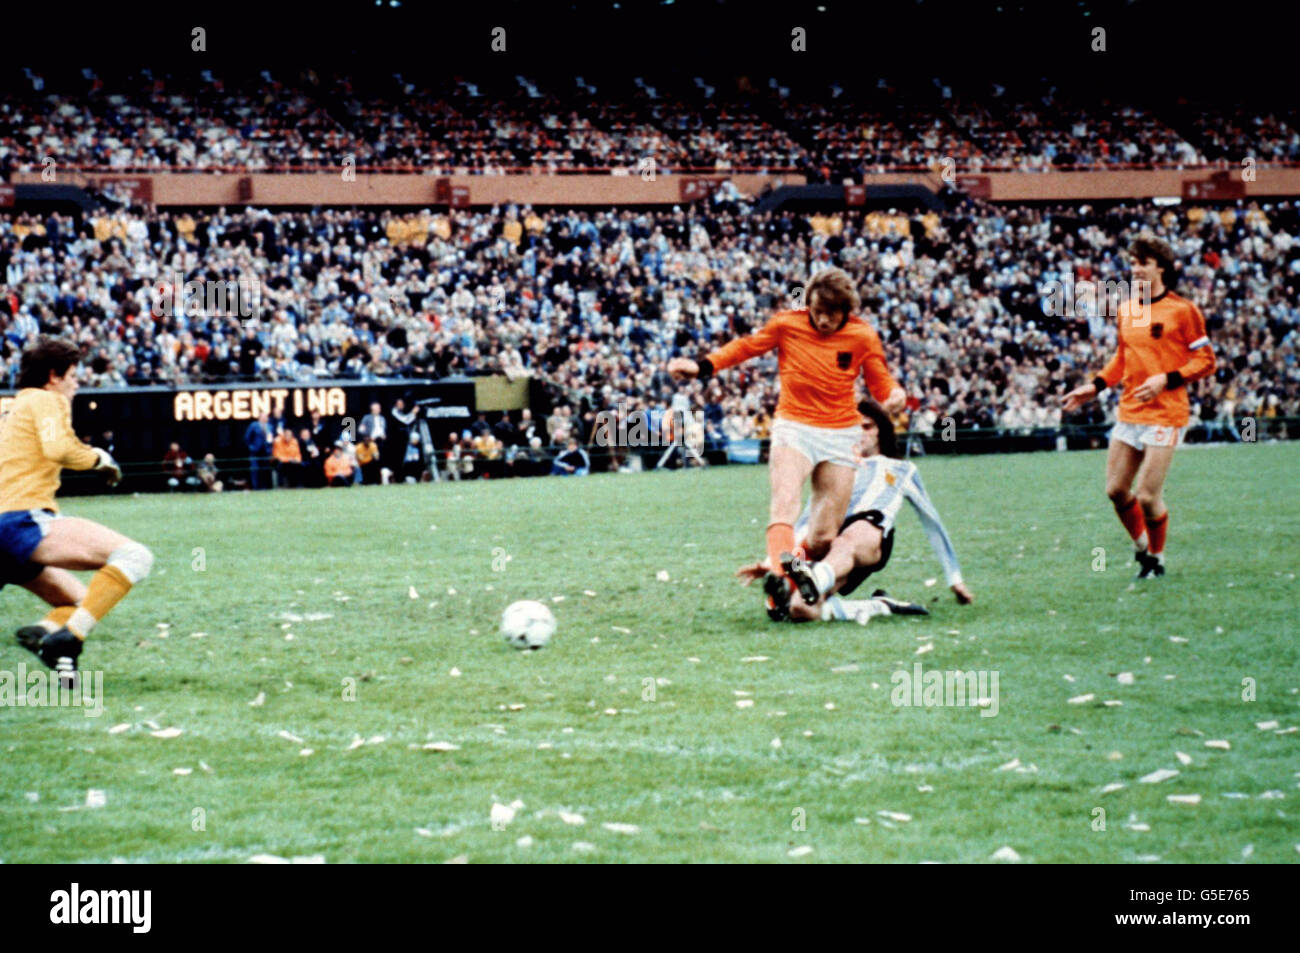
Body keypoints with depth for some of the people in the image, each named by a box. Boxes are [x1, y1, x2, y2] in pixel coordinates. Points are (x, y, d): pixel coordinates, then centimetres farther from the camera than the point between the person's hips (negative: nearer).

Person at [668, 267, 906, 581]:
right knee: (784, 504, -28)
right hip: (794, 428, -2)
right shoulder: (787, 324, -3)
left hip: (841, 435, 2)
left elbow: (880, 382, 7)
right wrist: (701, 366, -1)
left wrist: (895, 394, -17)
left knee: (824, 537, -1)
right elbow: (746, 346, 9)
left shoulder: (863, 336, -1)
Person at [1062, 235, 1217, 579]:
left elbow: (1206, 360, -7)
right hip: (1129, 412, 6)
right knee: (1116, 489, 7)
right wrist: (1095, 386, 13)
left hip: (1165, 414, -6)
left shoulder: (1182, 310, -8)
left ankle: (1157, 559, 14)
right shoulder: (1126, 310, 11)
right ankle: (1141, 547, 29)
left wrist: (1166, 380, -18)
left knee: (1148, 496, -8)